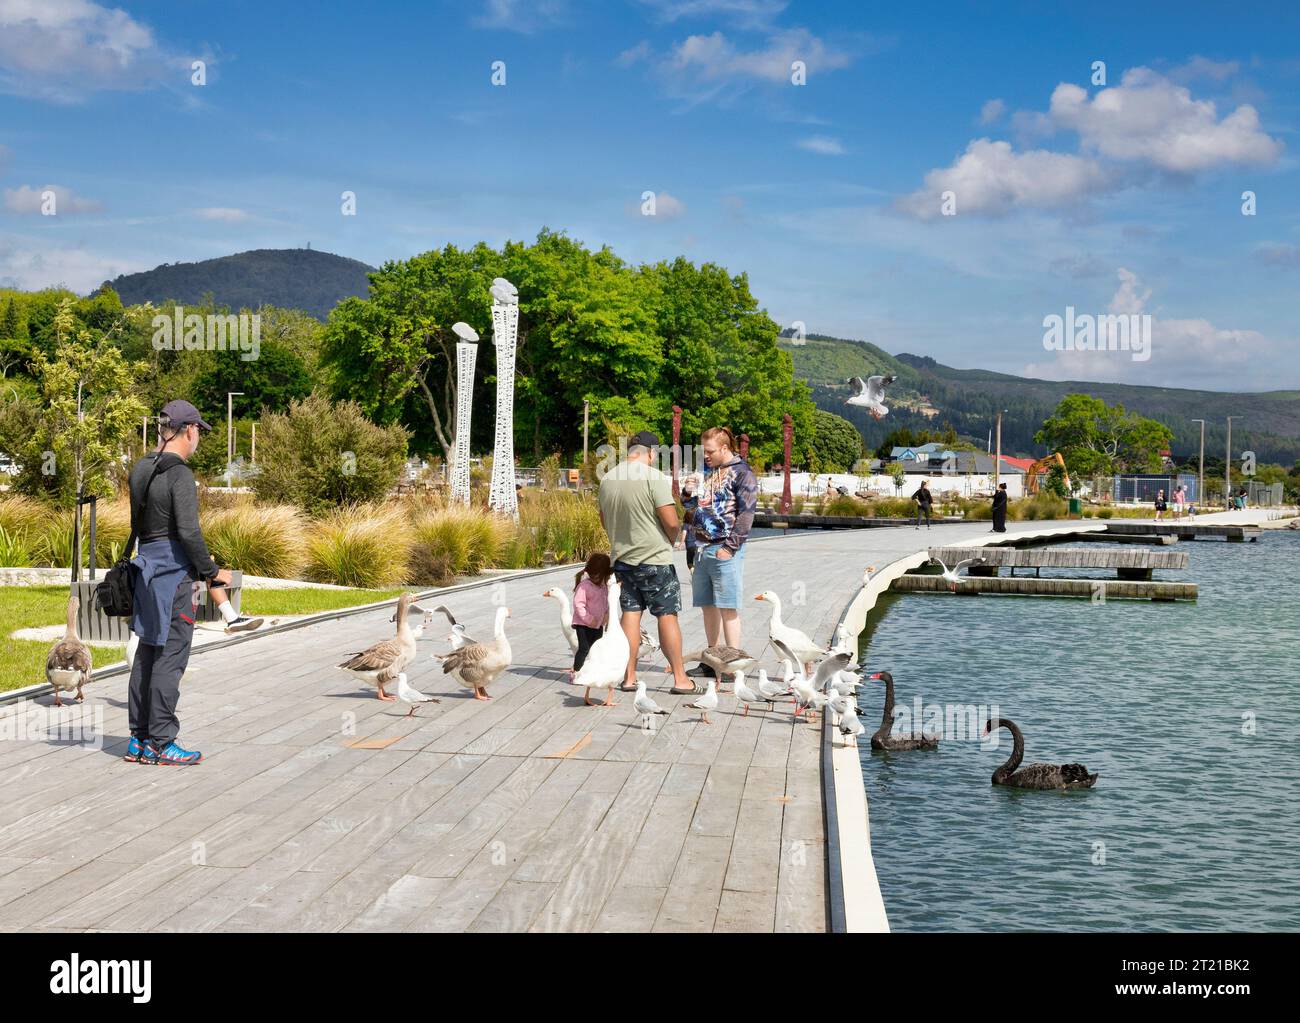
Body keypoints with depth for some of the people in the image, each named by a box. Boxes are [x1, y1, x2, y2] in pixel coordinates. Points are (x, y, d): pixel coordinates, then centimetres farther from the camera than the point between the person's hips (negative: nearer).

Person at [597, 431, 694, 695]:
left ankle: (629, 677, 11)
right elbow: (671, 522, -17)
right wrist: (671, 539, 3)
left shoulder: (607, 480, 6)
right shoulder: (654, 478, -15)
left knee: (629, 613, 10)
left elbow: (605, 521, 17)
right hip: (654, 558, -6)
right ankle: (680, 679, 5)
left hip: (622, 557, 6)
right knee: (667, 616, 1)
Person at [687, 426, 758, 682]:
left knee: (728, 608, -6)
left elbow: (746, 513, -11)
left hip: (725, 549, -7)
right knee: (708, 606, 10)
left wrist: (730, 547, -14)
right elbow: (693, 503, 27)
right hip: (702, 547, 7)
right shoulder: (705, 469, 16)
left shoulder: (741, 472, -5)